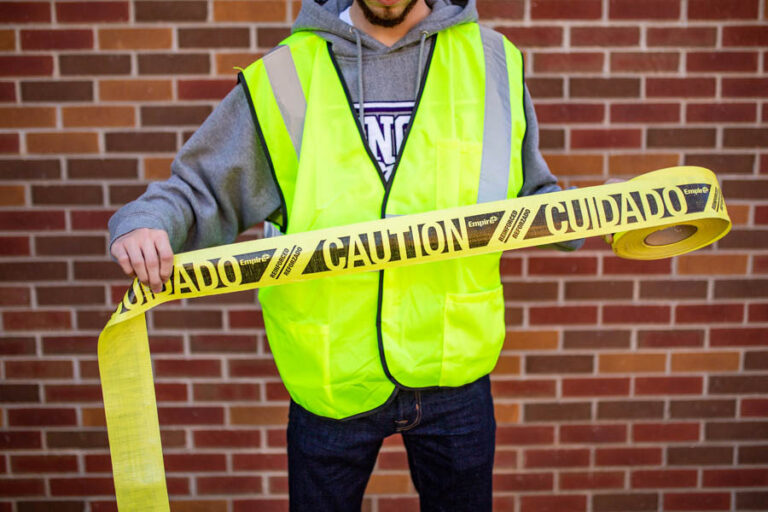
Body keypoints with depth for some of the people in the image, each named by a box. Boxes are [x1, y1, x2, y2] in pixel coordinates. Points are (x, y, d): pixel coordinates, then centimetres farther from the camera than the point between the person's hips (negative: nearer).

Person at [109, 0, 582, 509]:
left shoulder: (492, 62, 2)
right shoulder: (284, 77, -5)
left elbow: (534, 197, 11)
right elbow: (197, 189, -3)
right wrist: (148, 221, -23)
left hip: (456, 376, 2)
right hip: (331, 384, -1)